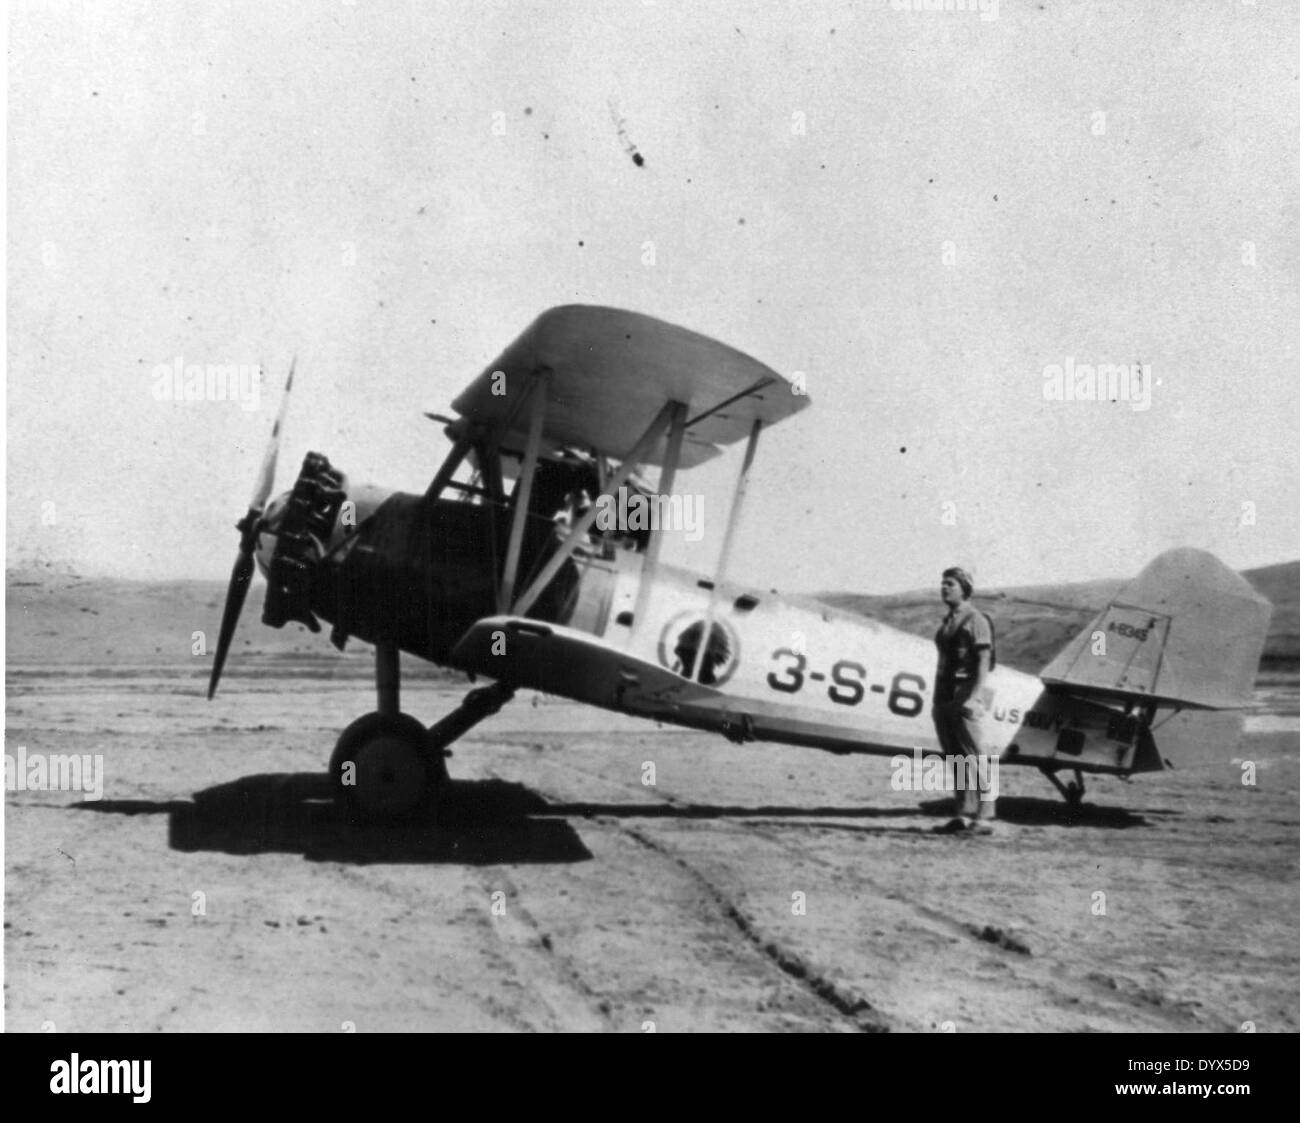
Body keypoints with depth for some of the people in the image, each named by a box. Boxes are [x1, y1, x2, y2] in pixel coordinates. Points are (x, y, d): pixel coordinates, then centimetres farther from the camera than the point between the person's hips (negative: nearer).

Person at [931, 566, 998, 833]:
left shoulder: (975, 620, -7)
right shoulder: (947, 622, 17)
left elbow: (983, 661, -14)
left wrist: (974, 697, -22)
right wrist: (937, 699, 15)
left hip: (966, 692, -8)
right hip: (945, 695, 8)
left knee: (973, 757, -9)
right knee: (954, 758, 7)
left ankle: (984, 818, -8)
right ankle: (964, 816, 10)